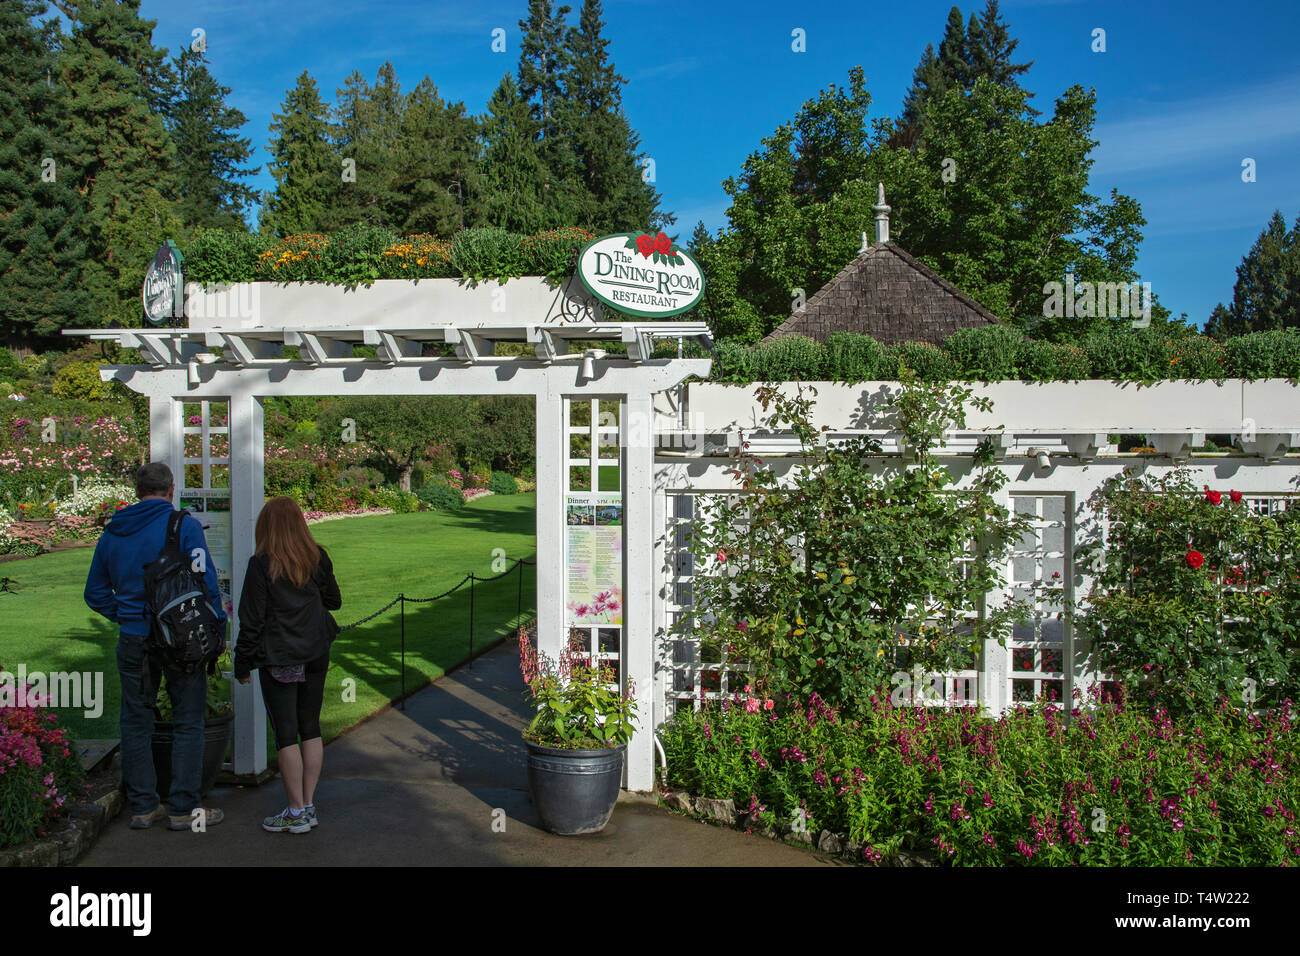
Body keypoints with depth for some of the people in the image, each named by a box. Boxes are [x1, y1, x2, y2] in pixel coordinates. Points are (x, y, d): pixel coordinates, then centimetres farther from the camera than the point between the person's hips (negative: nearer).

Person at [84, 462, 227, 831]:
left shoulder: (113, 532, 8)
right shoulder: (185, 525, -9)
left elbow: (95, 592, 15)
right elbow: (205, 580, -12)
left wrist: (124, 617, 17)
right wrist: (217, 626, -3)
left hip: (133, 641, 5)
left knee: (136, 723, 13)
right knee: (187, 722, 5)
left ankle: (142, 806, 20)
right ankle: (183, 808, 9)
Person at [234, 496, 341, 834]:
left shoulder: (262, 565, -12)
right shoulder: (317, 558, 0)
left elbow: (251, 619, -9)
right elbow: (333, 601, 12)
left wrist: (243, 663, 0)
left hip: (278, 661, -4)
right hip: (316, 655, 5)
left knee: (285, 734, 2)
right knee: (311, 729, 12)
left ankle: (296, 812, 6)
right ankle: (309, 805, 17)